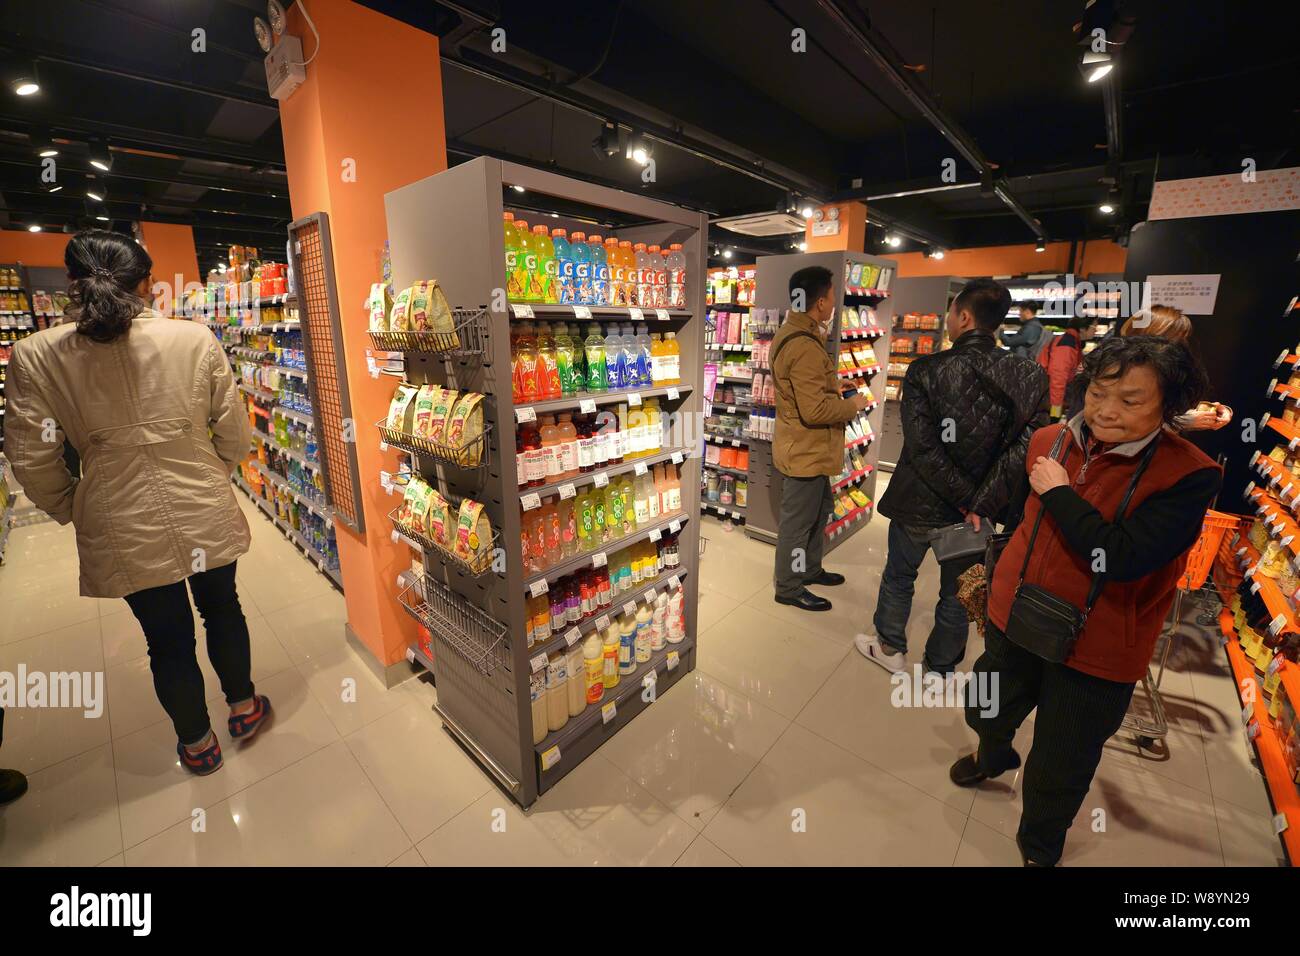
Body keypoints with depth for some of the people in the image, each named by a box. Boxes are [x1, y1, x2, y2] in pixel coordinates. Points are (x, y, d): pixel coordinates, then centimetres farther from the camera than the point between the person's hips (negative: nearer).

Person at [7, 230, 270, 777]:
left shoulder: (36, 356, -9)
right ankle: (243, 708, 42)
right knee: (222, 608, 22)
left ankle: (197, 744, 38)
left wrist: (70, 510, 13)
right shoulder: (195, 339, -10)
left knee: (168, 639, 16)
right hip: (205, 514, 0)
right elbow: (234, 430, -5)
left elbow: (32, 460, -6)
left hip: (124, 531, 0)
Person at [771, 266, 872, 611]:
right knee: (798, 520, 4)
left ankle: (809, 568, 41)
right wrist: (852, 405, -12)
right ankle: (789, 588, 21)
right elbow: (815, 410, -28)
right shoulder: (805, 347, -25)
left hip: (806, 447, 11)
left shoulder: (791, 333, 9)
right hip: (806, 451, -11)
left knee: (820, 507, 24)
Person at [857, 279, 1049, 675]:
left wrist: (966, 500, -15)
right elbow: (1023, 449, -16)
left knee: (899, 576, 21)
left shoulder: (926, 371, -16)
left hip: (919, 504, -2)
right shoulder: (1031, 378, -8)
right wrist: (980, 503, -16)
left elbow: (922, 448, -22)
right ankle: (940, 667, 38)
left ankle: (890, 648, 40)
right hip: (978, 511, 3)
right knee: (957, 592, 20)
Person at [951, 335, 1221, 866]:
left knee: (1057, 771, 16)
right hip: (1015, 618, 4)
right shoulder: (1051, 440, -6)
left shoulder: (1188, 475, -20)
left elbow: (1122, 558, -32)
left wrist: (1059, 491, -23)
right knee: (985, 713, 28)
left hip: (1096, 649, -4)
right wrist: (992, 571, 19)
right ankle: (992, 757, 63)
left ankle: (1039, 850, 47)